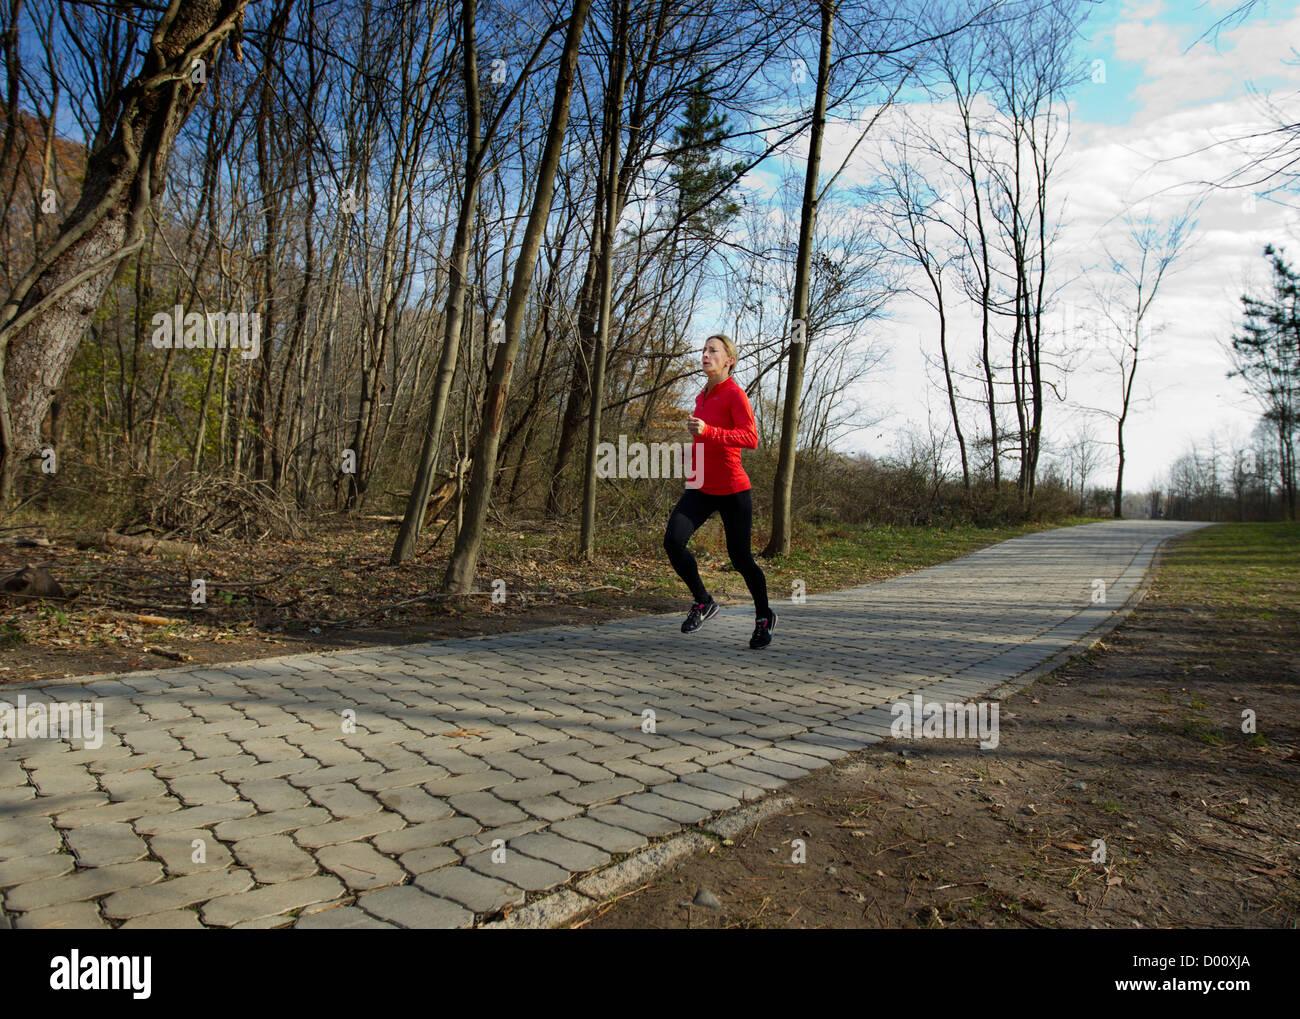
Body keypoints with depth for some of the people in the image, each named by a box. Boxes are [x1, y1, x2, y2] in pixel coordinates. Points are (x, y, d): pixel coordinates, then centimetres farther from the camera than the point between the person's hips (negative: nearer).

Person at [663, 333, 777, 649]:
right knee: (673, 541, -15)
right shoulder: (702, 396, 14)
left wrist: (708, 432, -32)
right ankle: (703, 602, 6)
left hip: (733, 491, -6)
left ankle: (764, 617, 28)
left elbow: (751, 438, -23)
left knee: (740, 559, 3)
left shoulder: (735, 394, -10)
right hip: (701, 489, 6)